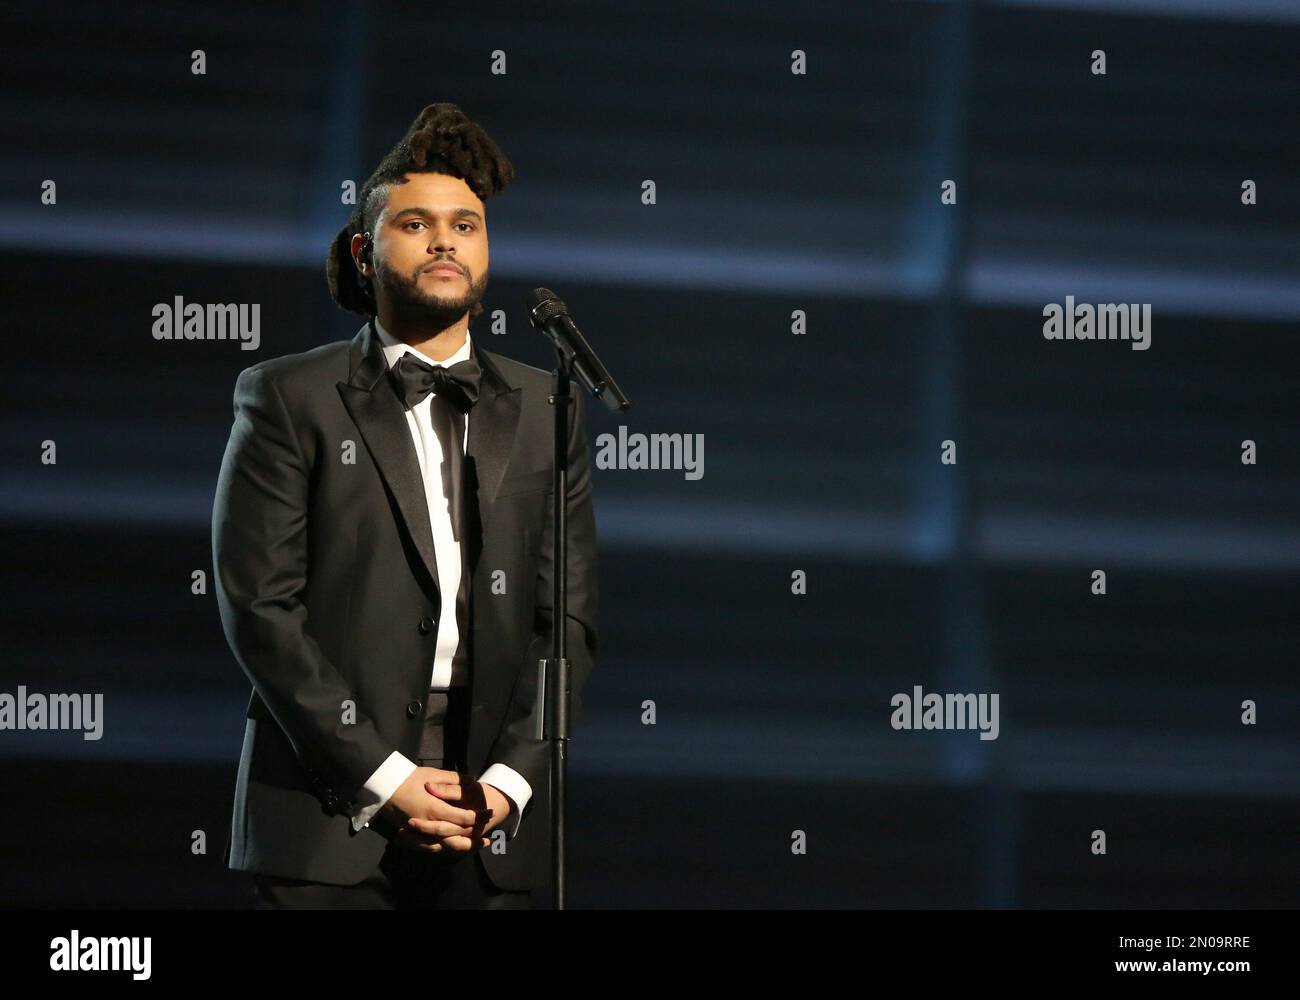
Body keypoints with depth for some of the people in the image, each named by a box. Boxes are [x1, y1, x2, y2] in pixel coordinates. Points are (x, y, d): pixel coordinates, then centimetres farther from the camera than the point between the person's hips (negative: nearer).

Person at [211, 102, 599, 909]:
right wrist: (381, 775, -10)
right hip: (331, 819, -2)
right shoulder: (289, 400, 4)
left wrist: (512, 778, -5)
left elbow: (570, 619, 10)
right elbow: (260, 607, -4)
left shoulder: (544, 410, 14)